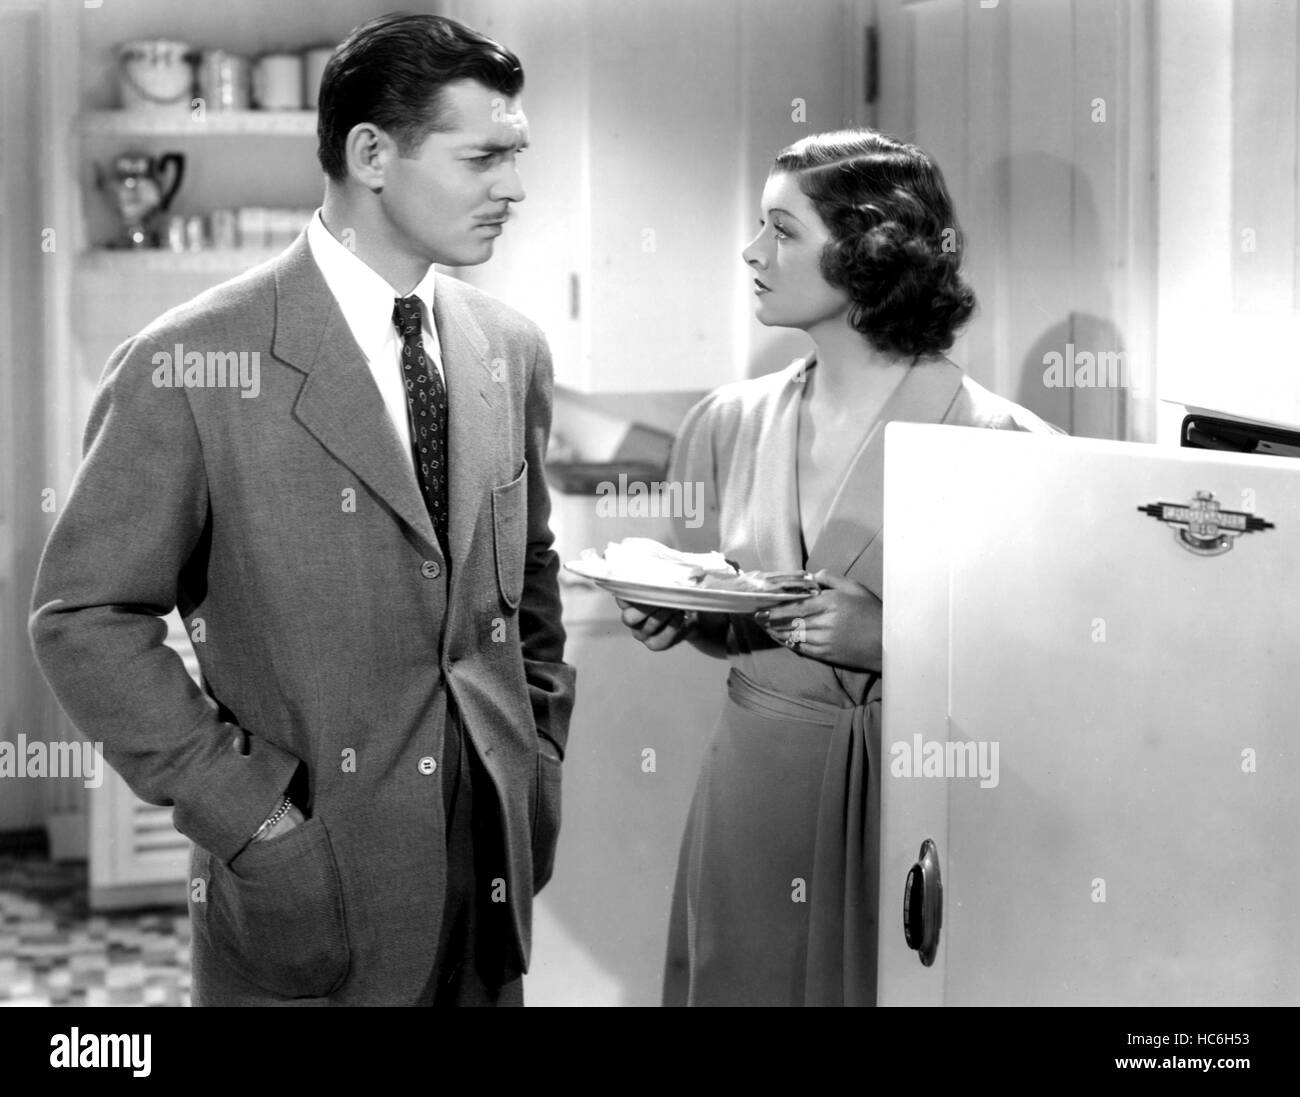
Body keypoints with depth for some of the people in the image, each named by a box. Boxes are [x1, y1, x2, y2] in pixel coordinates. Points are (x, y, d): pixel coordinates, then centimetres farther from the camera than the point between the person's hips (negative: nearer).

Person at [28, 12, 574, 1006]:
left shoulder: (512, 350, 5)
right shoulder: (188, 364, -13)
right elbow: (84, 618, -10)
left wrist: (540, 765, 7)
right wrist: (249, 813, -13)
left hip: (494, 854, 5)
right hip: (309, 884, -5)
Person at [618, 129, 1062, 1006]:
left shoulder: (1004, 446, -12)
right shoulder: (732, 423, 4)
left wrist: (889, 640, -22)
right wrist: (670, 614, -5)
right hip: (754, 779, 4)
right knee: (743, 984, 15)